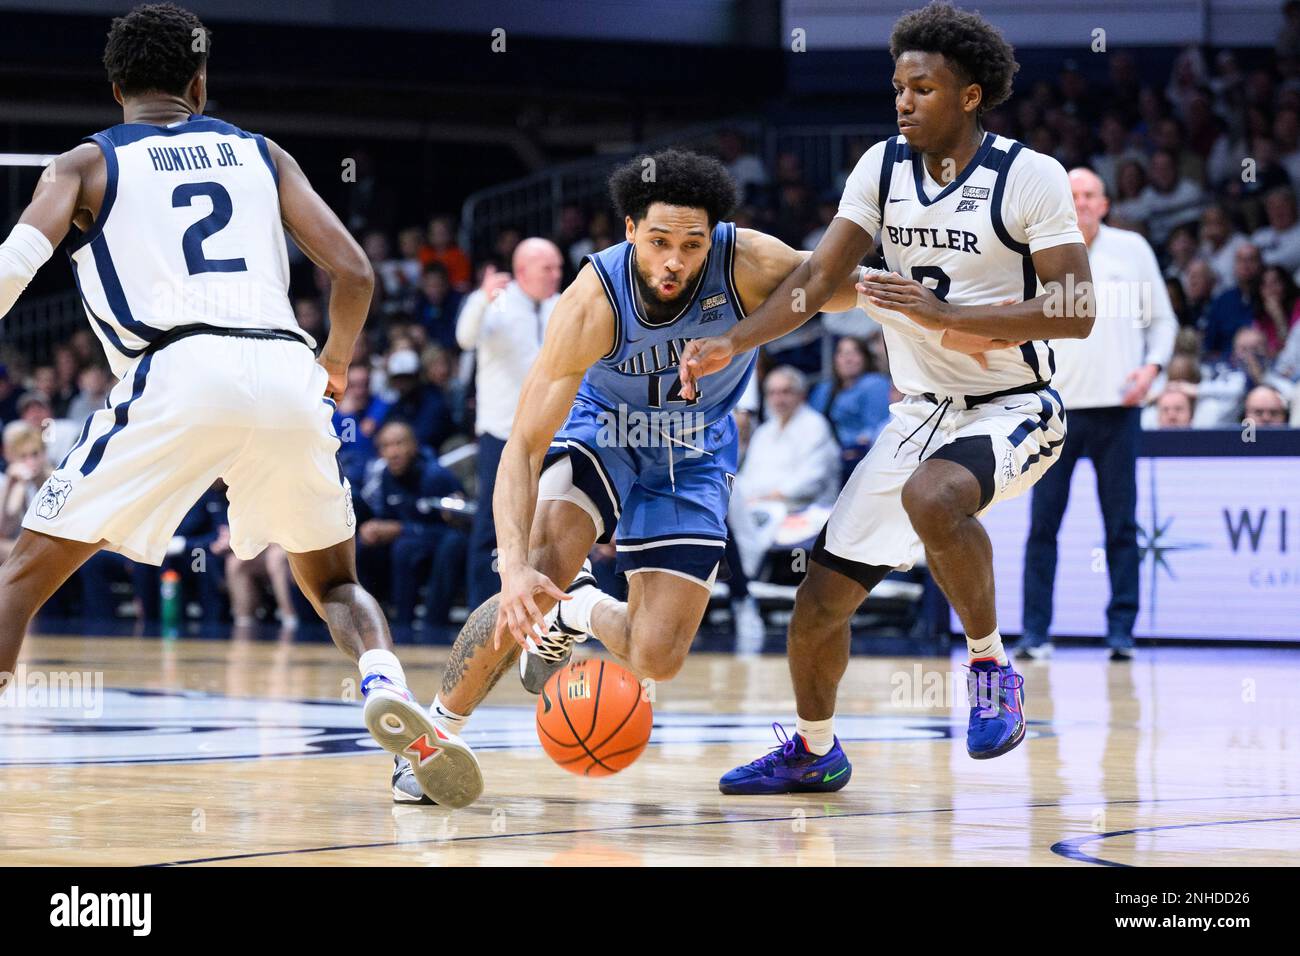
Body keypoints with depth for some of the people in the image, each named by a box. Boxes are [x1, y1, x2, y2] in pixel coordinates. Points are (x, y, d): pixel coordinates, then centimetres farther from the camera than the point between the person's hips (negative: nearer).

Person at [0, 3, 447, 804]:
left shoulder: (88, 163, 17)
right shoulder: (260, 153, 25)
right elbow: (354, 273, 17)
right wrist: (336, 368, 34)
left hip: (180, 374, -3)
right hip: (285, 371, 3)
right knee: (333, 580, 23)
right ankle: (386, 682, -7)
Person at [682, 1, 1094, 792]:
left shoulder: (1031, 177, -14)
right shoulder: (884, 167, 2)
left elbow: (1075, 313, -19)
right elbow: (820, 278, -1)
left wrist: (944, 315, -25)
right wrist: (733, 344, -16)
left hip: (1013, 408, -6)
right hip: (921, 412, 6)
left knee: (929, 497, -39)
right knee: (822, 598, 5)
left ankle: (992, 665, -17)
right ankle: (814, 752, 31)